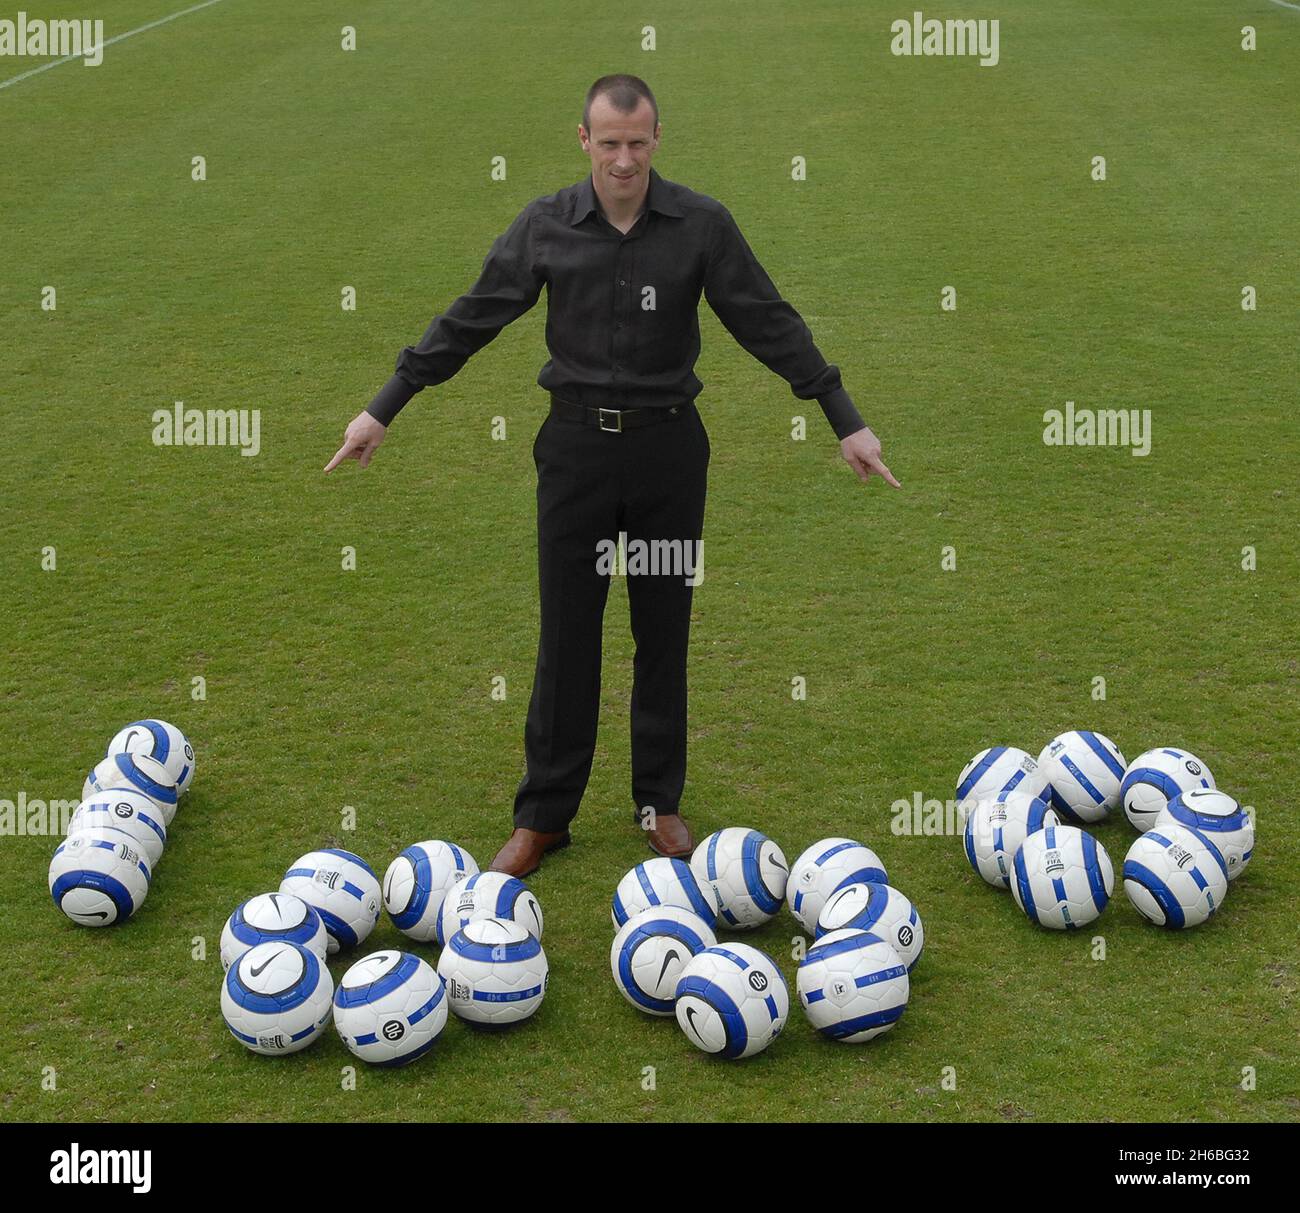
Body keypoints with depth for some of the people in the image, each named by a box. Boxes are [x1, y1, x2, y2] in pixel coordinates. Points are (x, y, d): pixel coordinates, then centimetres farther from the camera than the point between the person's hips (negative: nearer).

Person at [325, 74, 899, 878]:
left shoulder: (702, 224, -6)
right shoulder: (545, 225, -4)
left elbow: (770, 325, -2)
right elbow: (469, 323, 1)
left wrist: (846, 420, -4)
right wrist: (384, 409, 1)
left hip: (669, 447, 0)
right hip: (577, 445, 0)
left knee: (664, 631, 9)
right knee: (567, 635, 5)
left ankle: (661, 801, 25)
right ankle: (545, 815, 16)